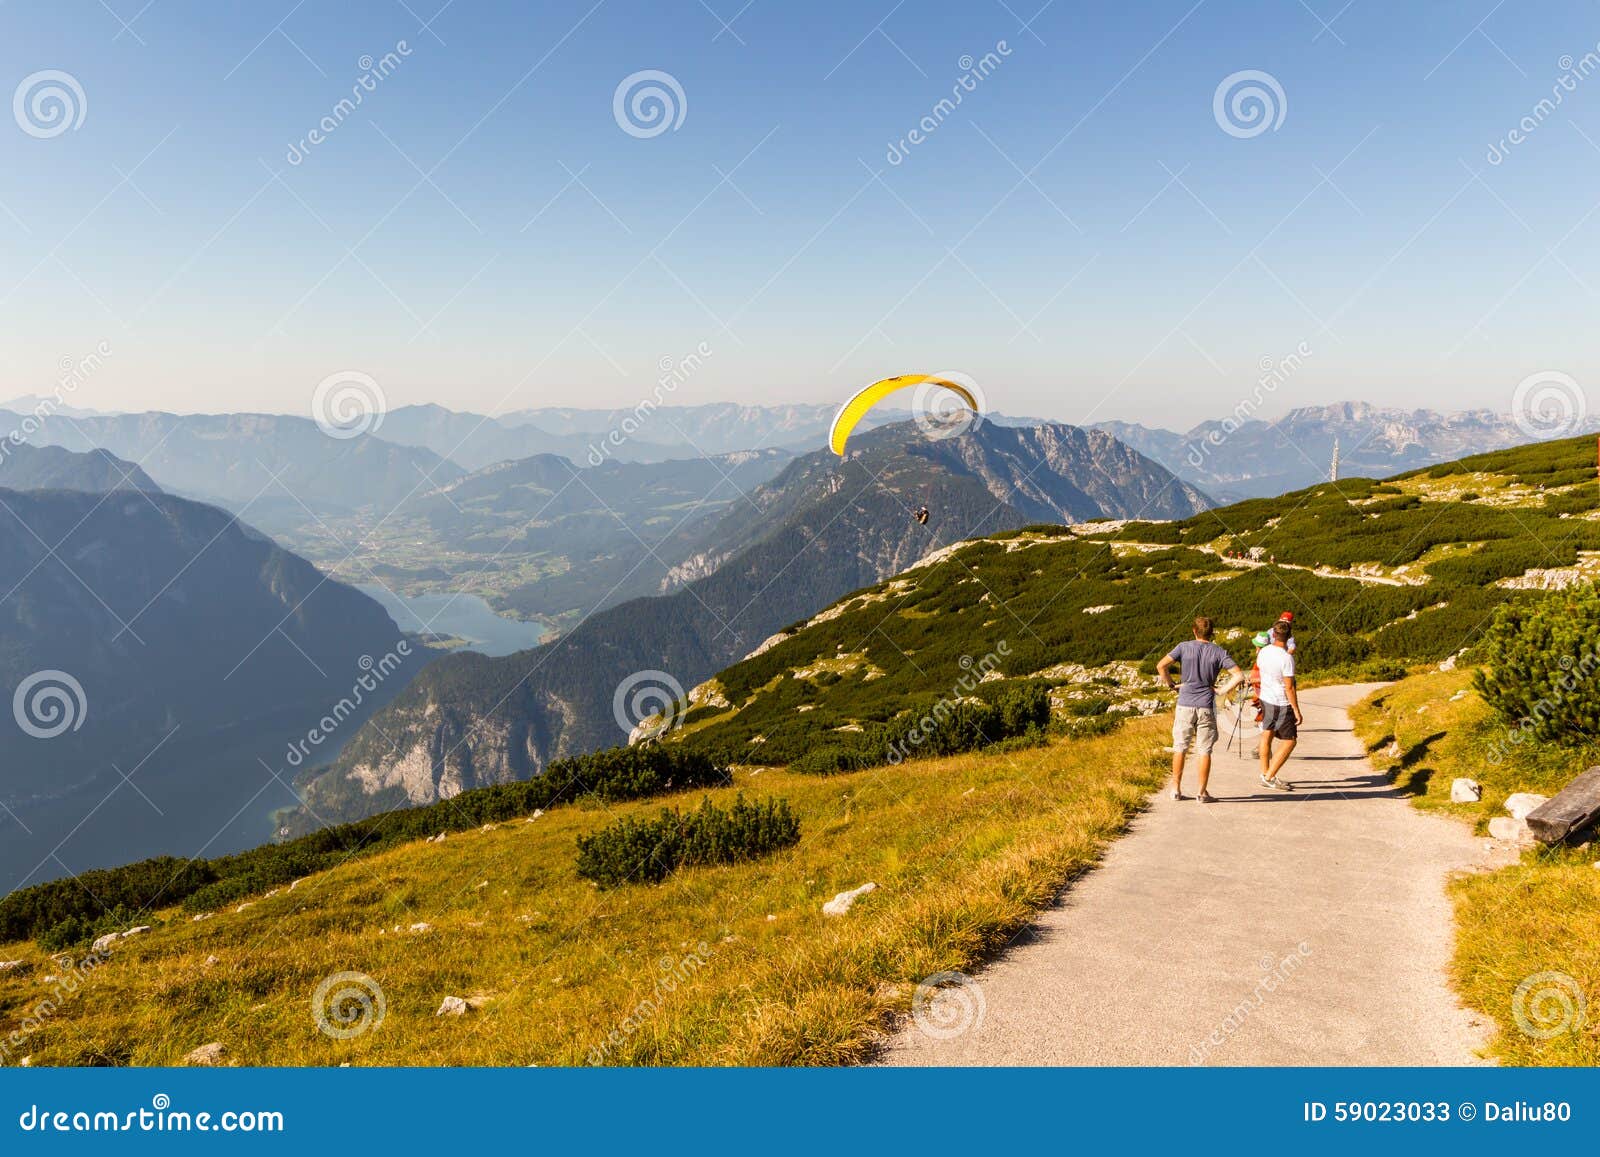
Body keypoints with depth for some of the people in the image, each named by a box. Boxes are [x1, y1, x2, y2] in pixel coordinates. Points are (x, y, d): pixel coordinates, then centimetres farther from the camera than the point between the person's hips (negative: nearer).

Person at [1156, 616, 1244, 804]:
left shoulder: (1184, 647, -2)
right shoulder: (1219, 652, -2)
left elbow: (1161, 666, -10)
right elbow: (1239, 676, -9)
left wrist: (1171, 684, 2)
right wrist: (1222, 690, -1)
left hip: (1185, 705, 0)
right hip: (1207, 707, 0)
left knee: (1180, 748, 11)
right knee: (1204, 751, 7)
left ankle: (1176, 789, 16)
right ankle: (1202, 792, 10)